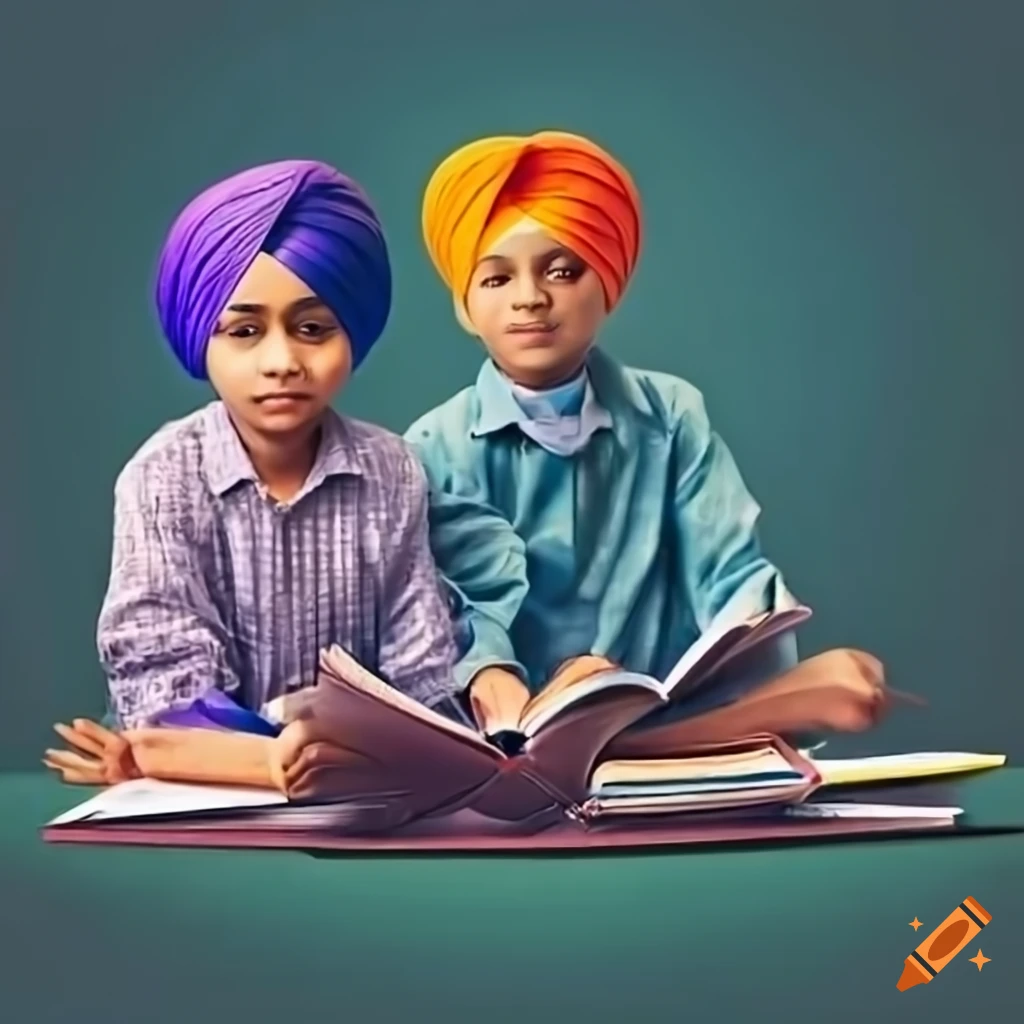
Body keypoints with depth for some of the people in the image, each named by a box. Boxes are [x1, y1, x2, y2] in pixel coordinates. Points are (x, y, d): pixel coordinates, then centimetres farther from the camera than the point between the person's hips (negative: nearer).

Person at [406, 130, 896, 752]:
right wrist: (492, 684, -33)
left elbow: (734, 572, -1)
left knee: (839, 681, -27)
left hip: (672, 714, 2)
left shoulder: (671, 414, 8)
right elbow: (465, 608, -10)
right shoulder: (438, 448, 3)